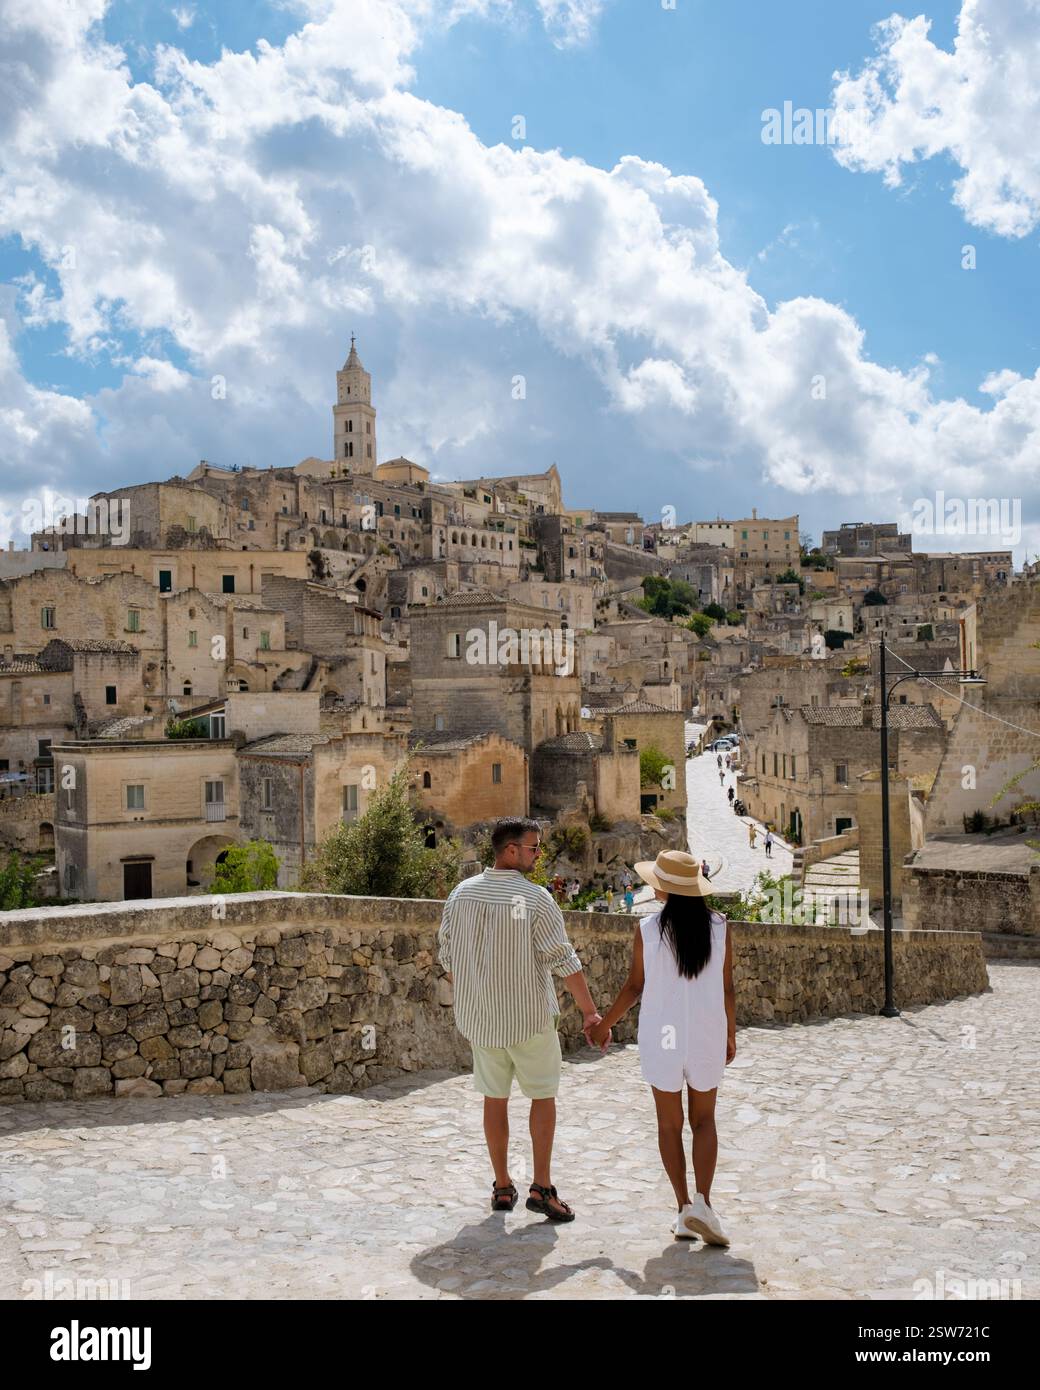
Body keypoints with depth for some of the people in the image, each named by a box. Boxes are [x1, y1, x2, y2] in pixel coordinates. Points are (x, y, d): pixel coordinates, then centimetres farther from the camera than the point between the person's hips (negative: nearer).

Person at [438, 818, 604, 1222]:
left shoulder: (461, 893, 0)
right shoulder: (535, 899, -14)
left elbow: (447, 955, 7)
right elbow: (564, 961, -13)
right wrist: (589, 1011, -6)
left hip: (480, 1017, 4)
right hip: (530, 1018, -4)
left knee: (495, 1098, 13)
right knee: (543, 1097, 9)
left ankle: (502, 1188, 19)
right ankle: (541, 1188, 7)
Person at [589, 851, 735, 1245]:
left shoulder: (648, 929, -9)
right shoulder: (719, 927, -5)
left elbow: (634, 987, -5)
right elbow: (727, 988, -1)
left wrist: (604, 1024, 10)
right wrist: (730, 1034, 13)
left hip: (660, 1038, -1)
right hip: (706, 1036, 1)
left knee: (669, 1124, 11)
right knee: (704, 1120, 14)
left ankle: (684, 1208, 11)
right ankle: (702, 1201, -2)